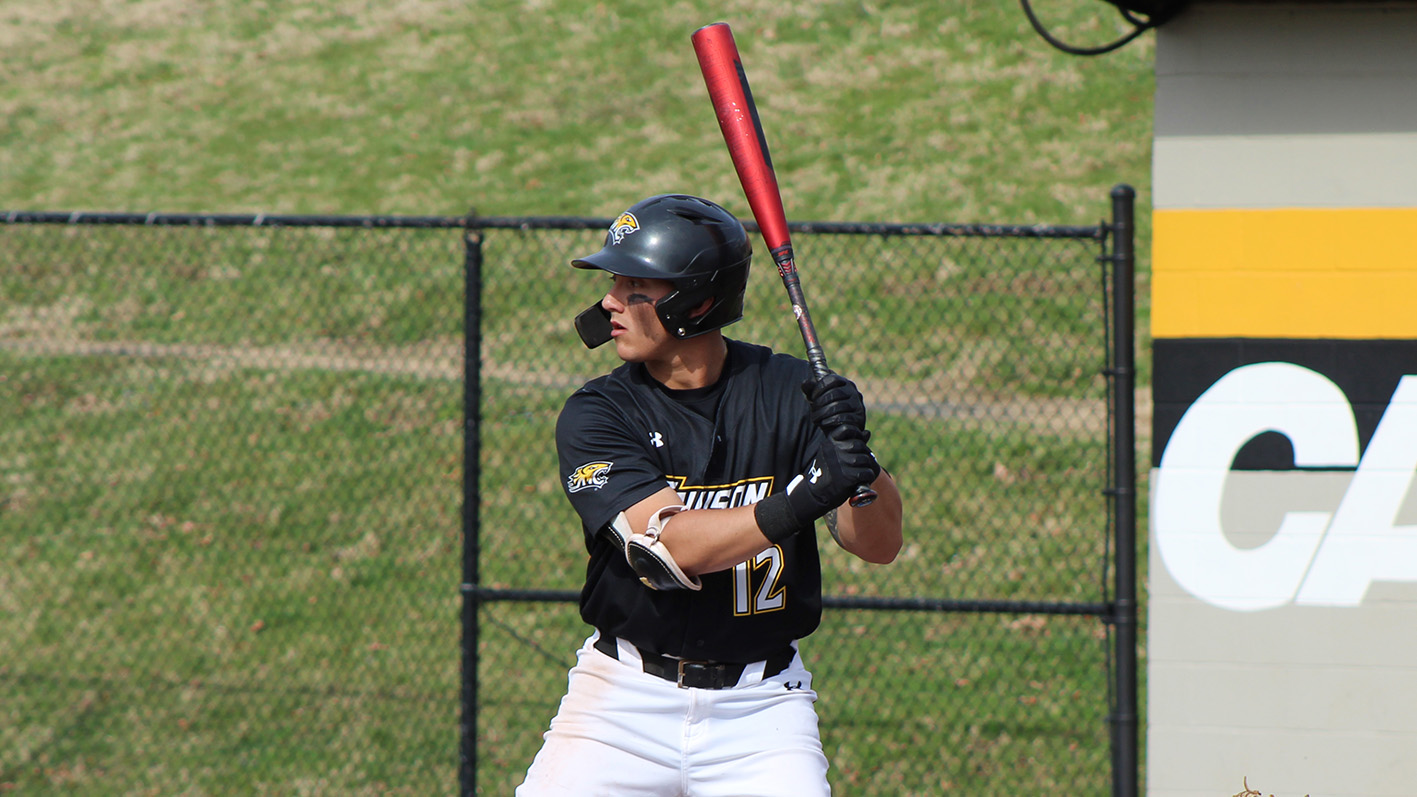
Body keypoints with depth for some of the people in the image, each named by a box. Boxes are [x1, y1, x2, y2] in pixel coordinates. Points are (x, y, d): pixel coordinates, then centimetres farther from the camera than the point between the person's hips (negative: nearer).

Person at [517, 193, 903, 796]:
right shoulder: (595, 415, -7)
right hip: (626, 696, 0)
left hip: (761, 704, 0)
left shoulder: (791, 394, -4)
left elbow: (880, 544, -8)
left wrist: (855, 456, -28)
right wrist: (793, 504, -35)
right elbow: (668, 549, -22)